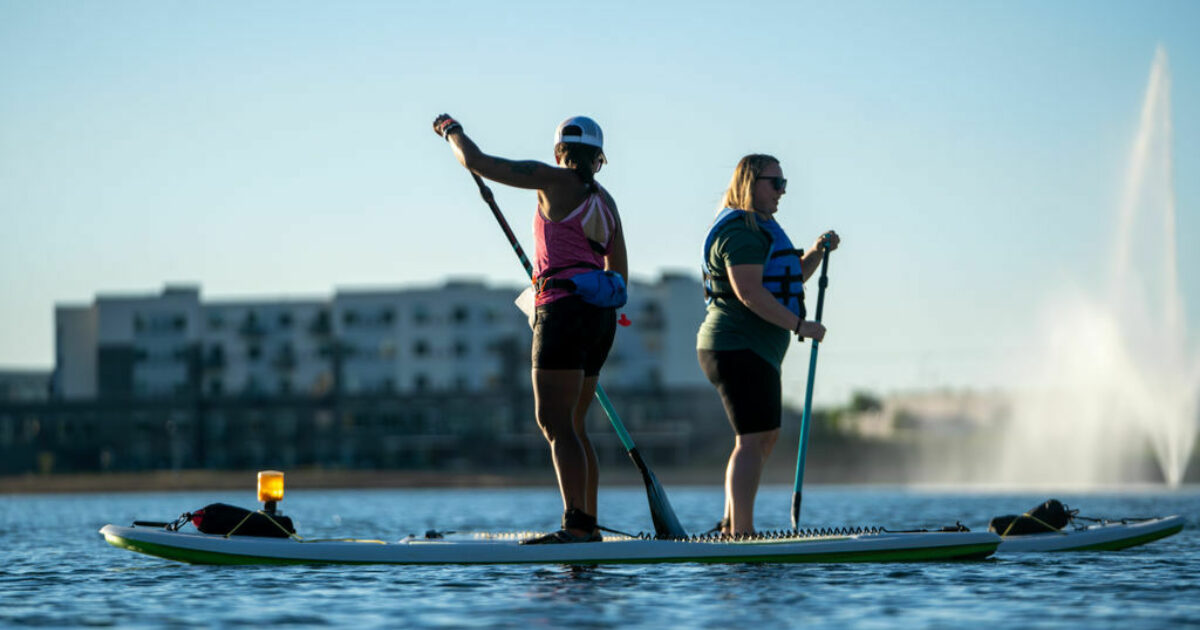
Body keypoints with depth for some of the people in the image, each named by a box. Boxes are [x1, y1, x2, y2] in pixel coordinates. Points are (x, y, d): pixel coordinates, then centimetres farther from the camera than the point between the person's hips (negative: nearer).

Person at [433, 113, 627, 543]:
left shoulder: (556, 180, -3)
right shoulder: (605, 201, 17)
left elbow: (476, 161, -2)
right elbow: (619, 275, 20)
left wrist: (451, 131, 17)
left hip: (565, 311, -8)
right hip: (601, 315, 8)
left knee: (555, 422, -12)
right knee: (570, 425, 13)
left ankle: (576, 527, -22)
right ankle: (589, 526, 14)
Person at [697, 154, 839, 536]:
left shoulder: (759, 228, 22)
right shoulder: (740, 231, -14)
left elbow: (791, 278, 27)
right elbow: (749, 292, -24)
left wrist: (816, 252, 9)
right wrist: (800, 325, -23)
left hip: (757, 351, 11)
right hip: (739, 350, -11)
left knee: (766, 436, 15)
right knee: (753, 439, -13)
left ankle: (730, 525, 20)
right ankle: (741, 534, -13)